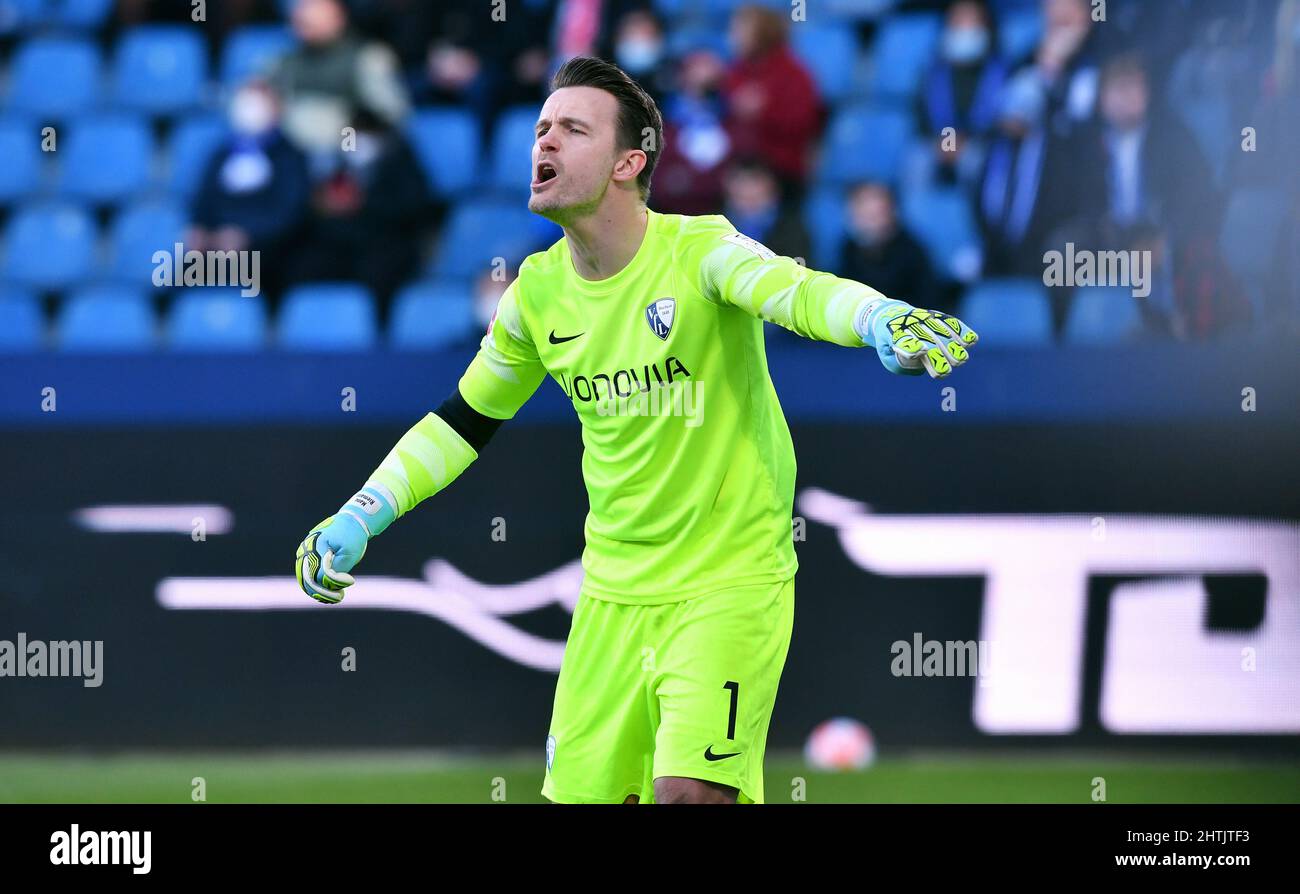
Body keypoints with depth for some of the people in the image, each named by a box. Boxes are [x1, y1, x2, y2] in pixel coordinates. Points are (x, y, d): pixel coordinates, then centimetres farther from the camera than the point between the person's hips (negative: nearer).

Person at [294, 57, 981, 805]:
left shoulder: (698, 251, -14)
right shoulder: (537, 293, 2)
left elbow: (795, 291, -35)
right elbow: (463, 422, 17)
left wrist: (879, 319, -56)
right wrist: (357, 519, 9)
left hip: (731, 582, -5)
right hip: (613, 593, 5)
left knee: (690, 791, -19)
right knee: (583, 790, 4)